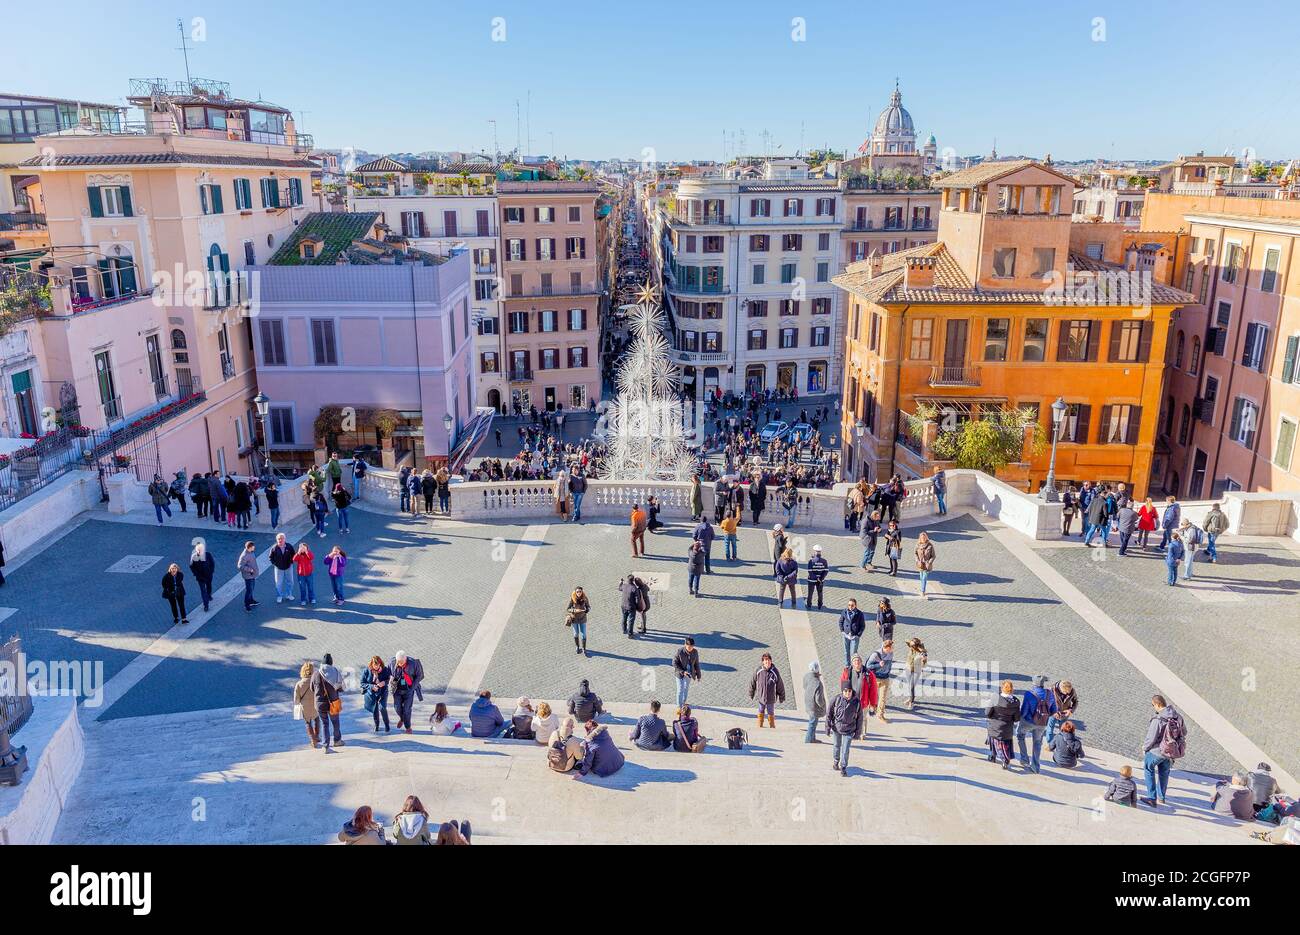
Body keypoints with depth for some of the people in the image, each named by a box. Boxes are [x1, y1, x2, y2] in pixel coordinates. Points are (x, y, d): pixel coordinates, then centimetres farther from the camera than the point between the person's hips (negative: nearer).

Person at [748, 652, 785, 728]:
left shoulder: (775, 672, -11)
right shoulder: (758, 671, -10)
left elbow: (780, 685, -2)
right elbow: (752, 682, 4)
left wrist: (782, 698, 4)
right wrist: (751, 694, 12)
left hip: (771, 699, -1)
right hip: (760, 697, 1)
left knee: (771, 714, 11)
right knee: (760, 713, 15)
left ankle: (772, 726, 28)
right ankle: (760, 726, 30)